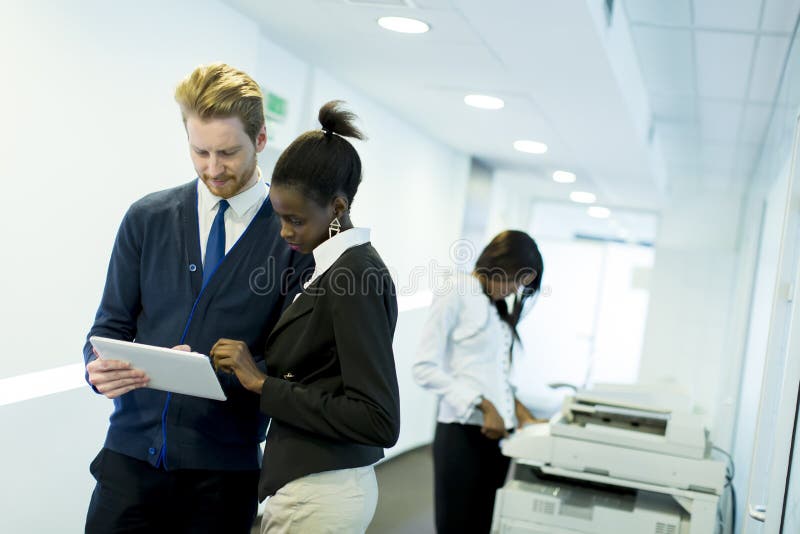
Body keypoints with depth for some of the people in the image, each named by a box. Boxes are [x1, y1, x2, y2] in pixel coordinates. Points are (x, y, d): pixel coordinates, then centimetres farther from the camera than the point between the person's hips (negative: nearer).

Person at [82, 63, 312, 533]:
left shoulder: (294, 234, -5)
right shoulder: (147, 218, 5)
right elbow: (112, 324, 7)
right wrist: (100, 366, -14)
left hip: (224, 464, -2)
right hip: (131, 452, 2)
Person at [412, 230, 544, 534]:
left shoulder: (498, 308, 17)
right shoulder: (456, 295, -7)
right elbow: (424, 369, -15)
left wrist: (519, 411, 2)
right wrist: (482, 405, -19)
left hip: (498, 435, 7)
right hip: (463, 433, -7)